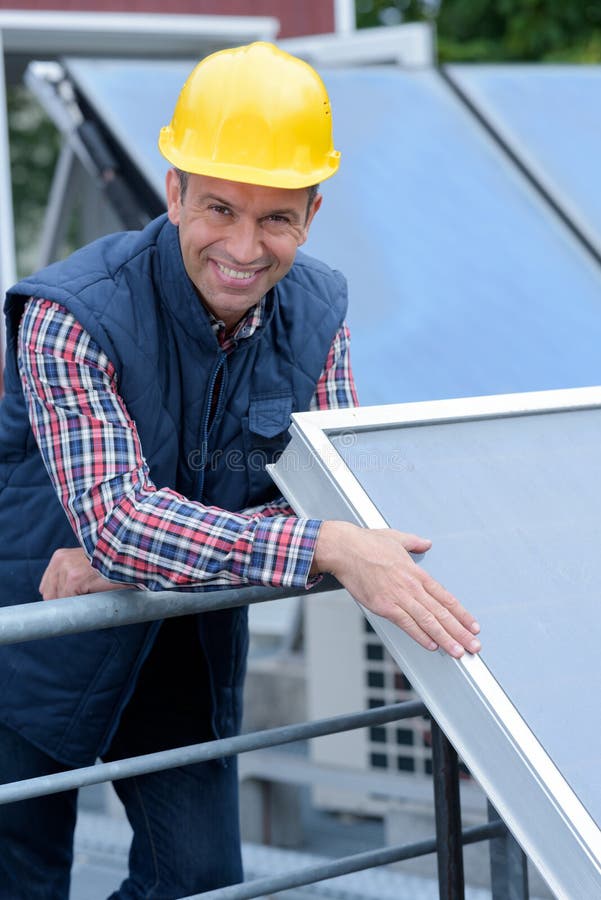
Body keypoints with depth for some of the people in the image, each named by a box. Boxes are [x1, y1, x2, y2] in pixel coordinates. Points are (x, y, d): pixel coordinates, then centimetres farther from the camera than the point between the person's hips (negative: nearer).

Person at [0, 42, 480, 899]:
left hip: (188, 646, 5)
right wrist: (325, 547, -46)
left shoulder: (317, 308, -10)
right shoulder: (71, 317, -28)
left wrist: (137, 554, -25)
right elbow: (115, 518, -35)